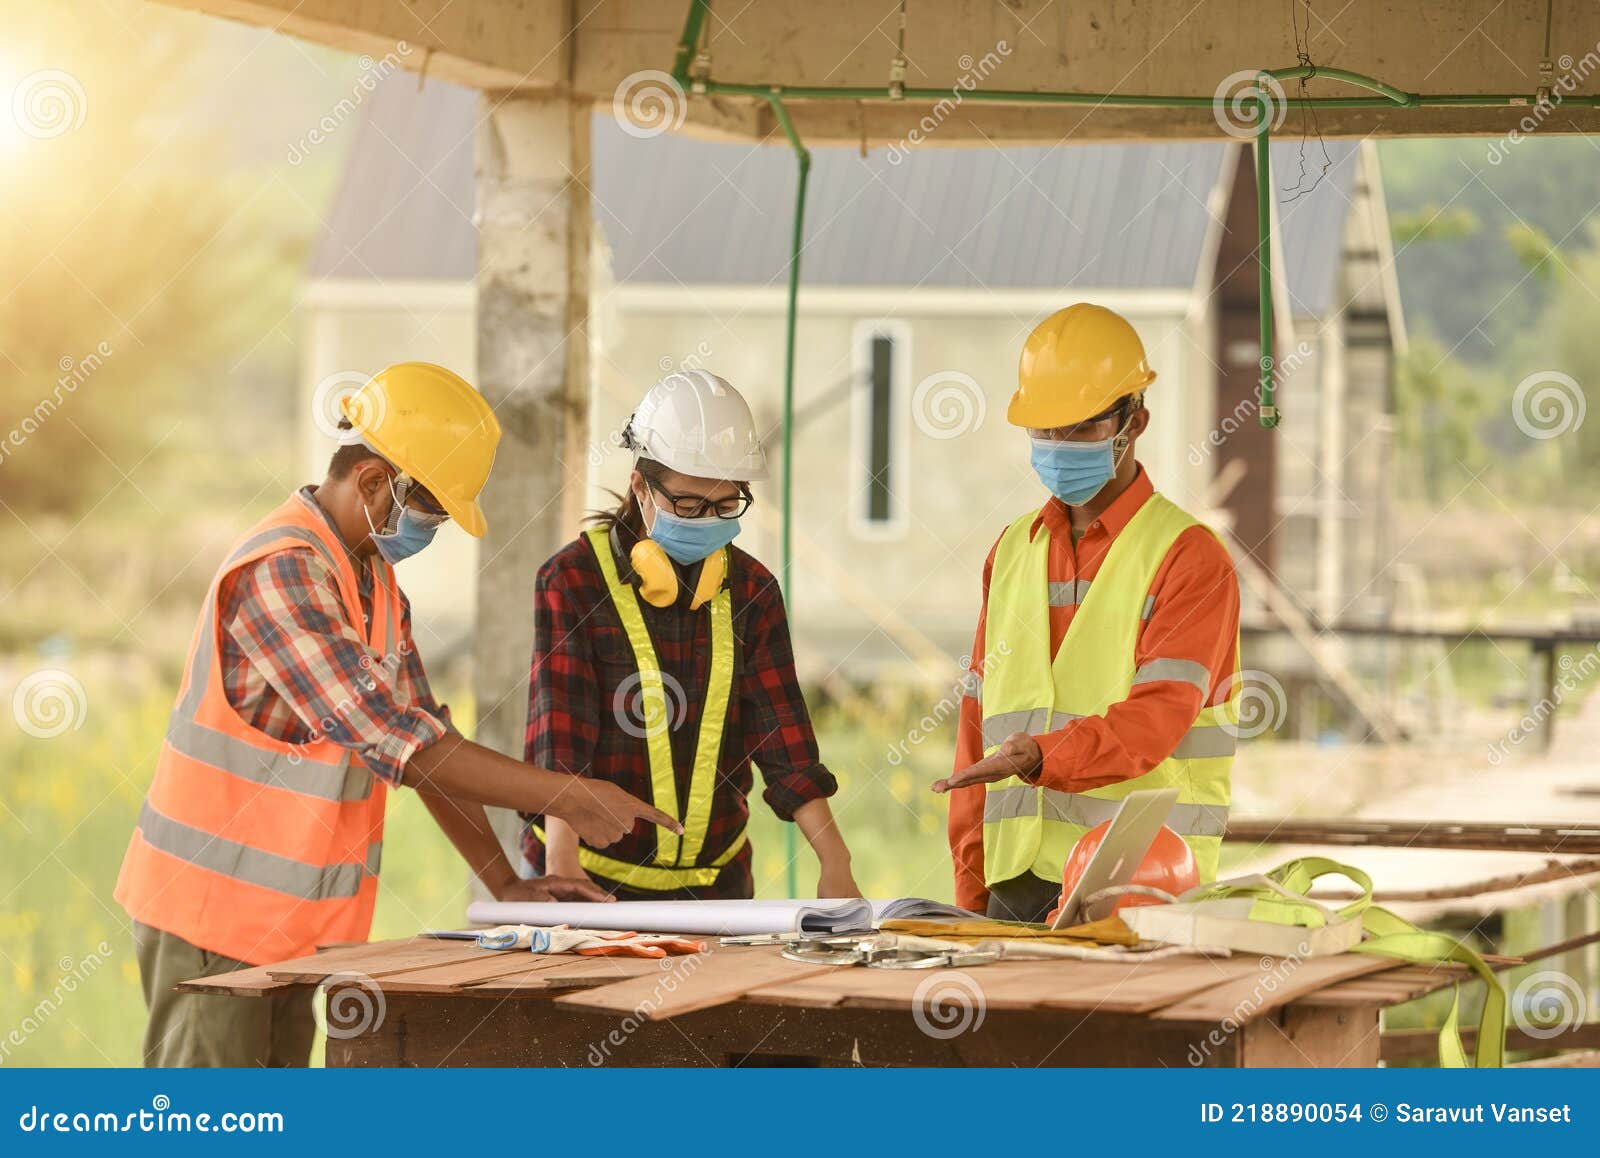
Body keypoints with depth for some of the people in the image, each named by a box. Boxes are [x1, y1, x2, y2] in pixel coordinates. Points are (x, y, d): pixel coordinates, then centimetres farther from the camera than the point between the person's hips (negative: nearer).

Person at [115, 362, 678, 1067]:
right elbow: (392, 740, -27)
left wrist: (505, 885, 5)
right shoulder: (280, 573, -21)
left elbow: (423, 737, 14)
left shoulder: (375, 578, 11)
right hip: (214, 904, -9)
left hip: (293, 917, 9)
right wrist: (566, 798, -25)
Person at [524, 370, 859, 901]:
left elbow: (783, 737, 3)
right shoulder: (572, 580, -6)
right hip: (596, 876, -4)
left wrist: (834, 864, -8)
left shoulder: (751, 589, 7)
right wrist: (562, 865, -28)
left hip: (717, 877, 4)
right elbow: (558, 734, -15)